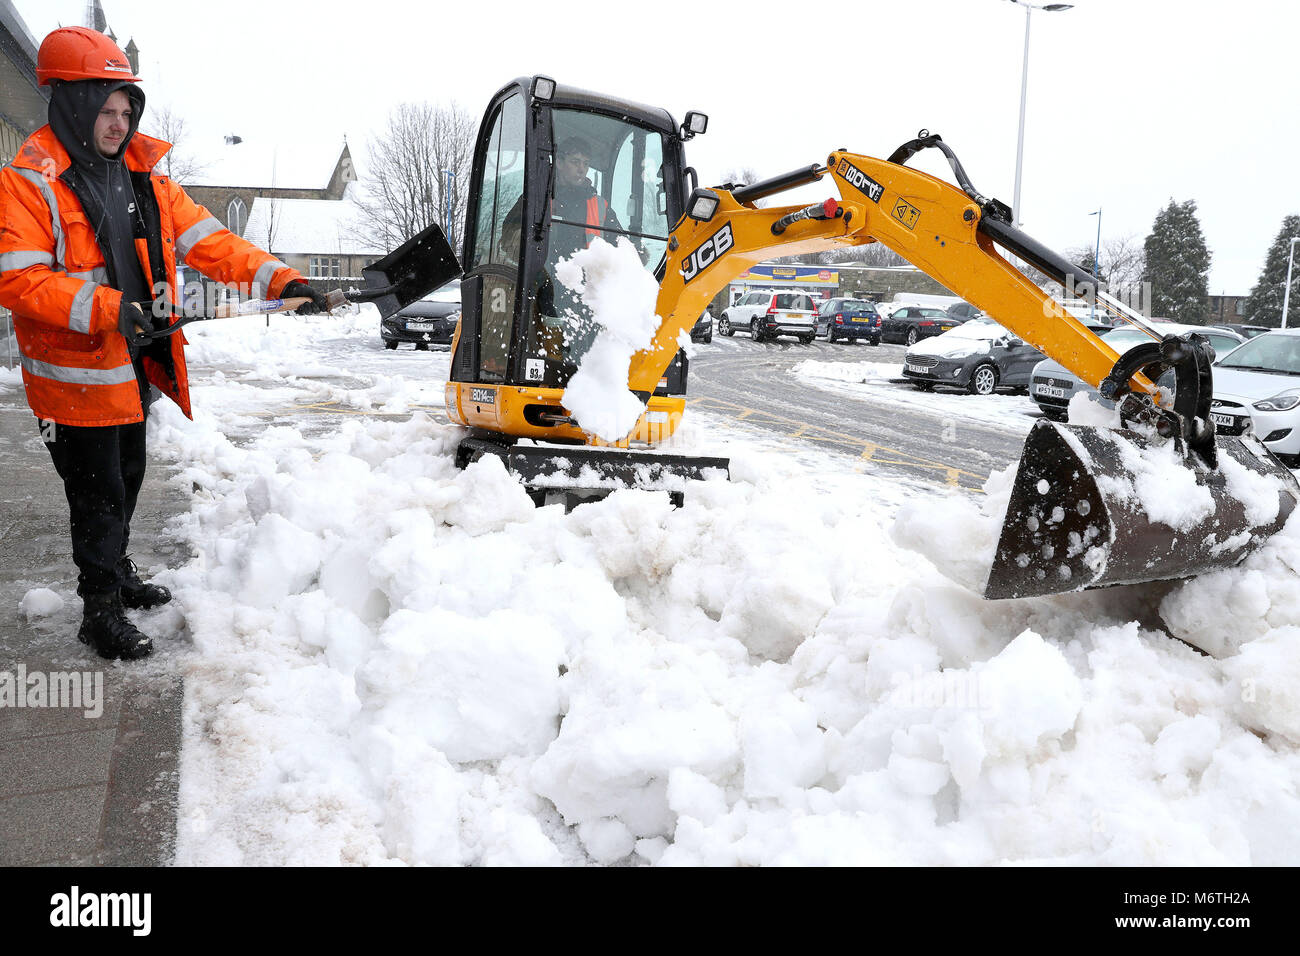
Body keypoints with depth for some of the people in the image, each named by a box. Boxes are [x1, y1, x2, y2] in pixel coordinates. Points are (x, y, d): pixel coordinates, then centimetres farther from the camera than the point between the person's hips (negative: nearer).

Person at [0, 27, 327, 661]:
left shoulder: (144, 180, 8)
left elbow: (208, 242, 2)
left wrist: (278, 278, -12)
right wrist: (106, 307, -31)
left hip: (134, 368, 7)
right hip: (75, 375, -7)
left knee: (126, 482, 21)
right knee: (98, 495, 1)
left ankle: (116, 575, 40)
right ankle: (100, 611, 15)